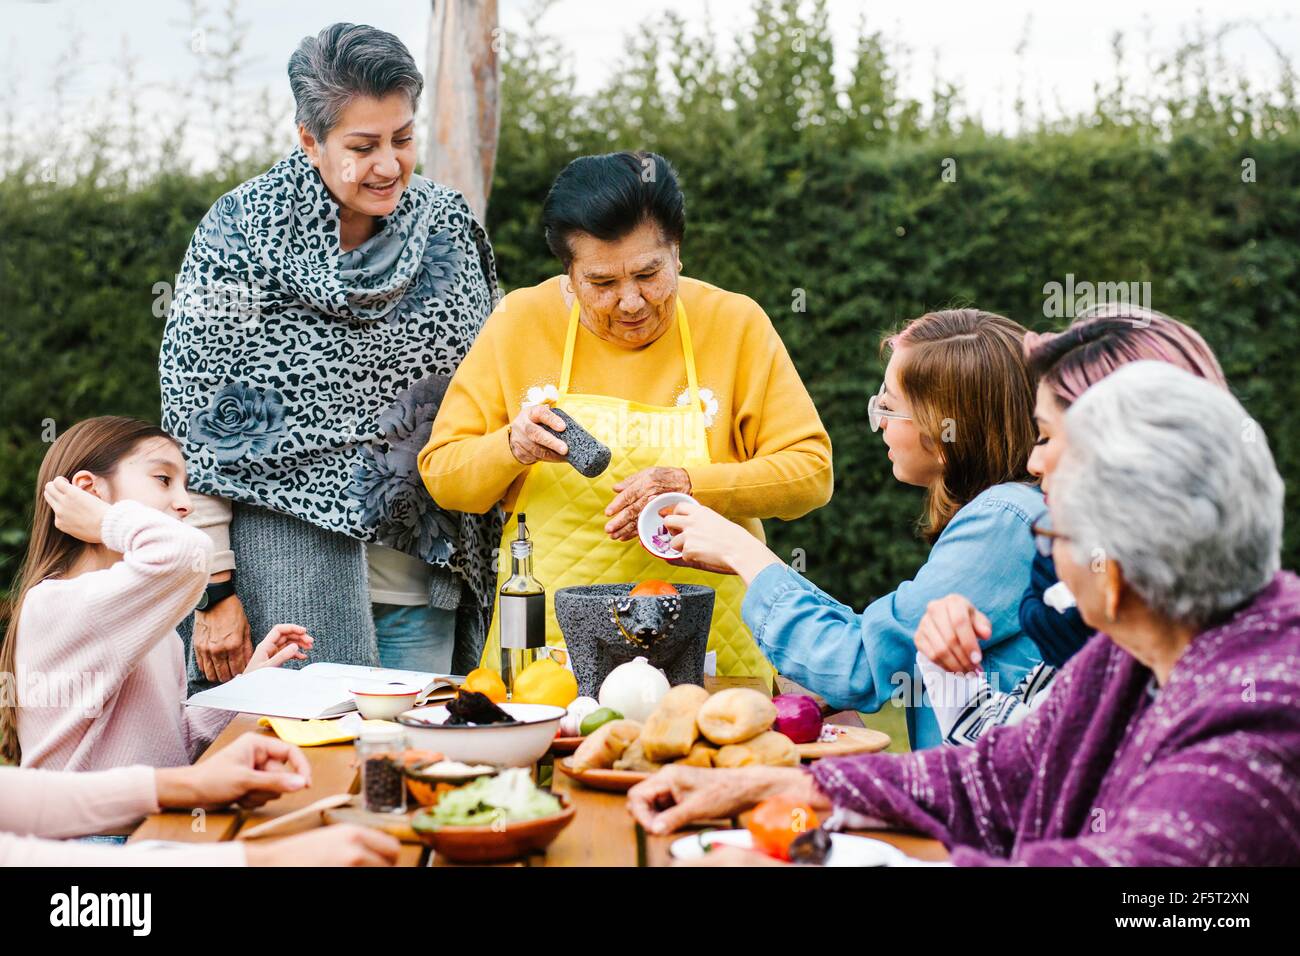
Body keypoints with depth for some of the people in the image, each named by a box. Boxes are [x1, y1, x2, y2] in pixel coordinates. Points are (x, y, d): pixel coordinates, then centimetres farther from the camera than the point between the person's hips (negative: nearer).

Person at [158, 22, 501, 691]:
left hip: (422, 566, 4)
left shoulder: (446, 226, 4)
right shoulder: (241, 232, -7)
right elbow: (195, 421, -7)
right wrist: (213, 589, -10)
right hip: (286, 555, -4)